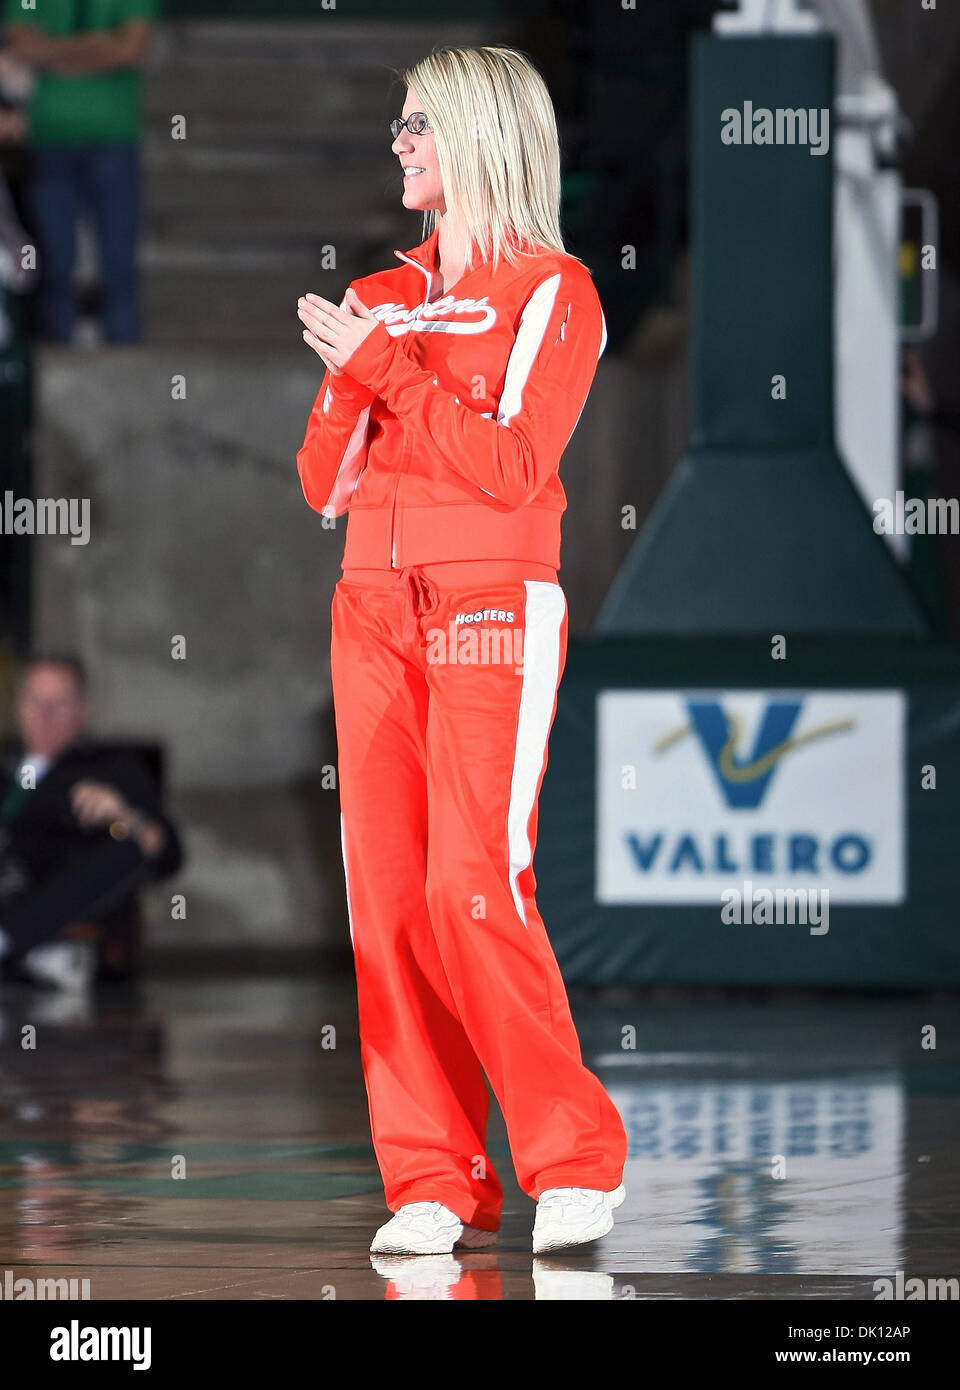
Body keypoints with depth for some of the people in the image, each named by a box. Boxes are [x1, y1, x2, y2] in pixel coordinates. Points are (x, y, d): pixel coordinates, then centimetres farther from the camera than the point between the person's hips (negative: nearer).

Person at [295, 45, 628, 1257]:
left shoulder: (550, 293, -1)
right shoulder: (383, 300, 16)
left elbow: (513, 464, -13)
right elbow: (324, 483, 13)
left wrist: (386, 366, -12)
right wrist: (347, 383, -5)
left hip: (491, 615, -6)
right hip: (375, 613, 6)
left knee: (471, 892, -15)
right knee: (386, 896, -2)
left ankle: (574, 1161, -5)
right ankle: (433, 1184, 0)